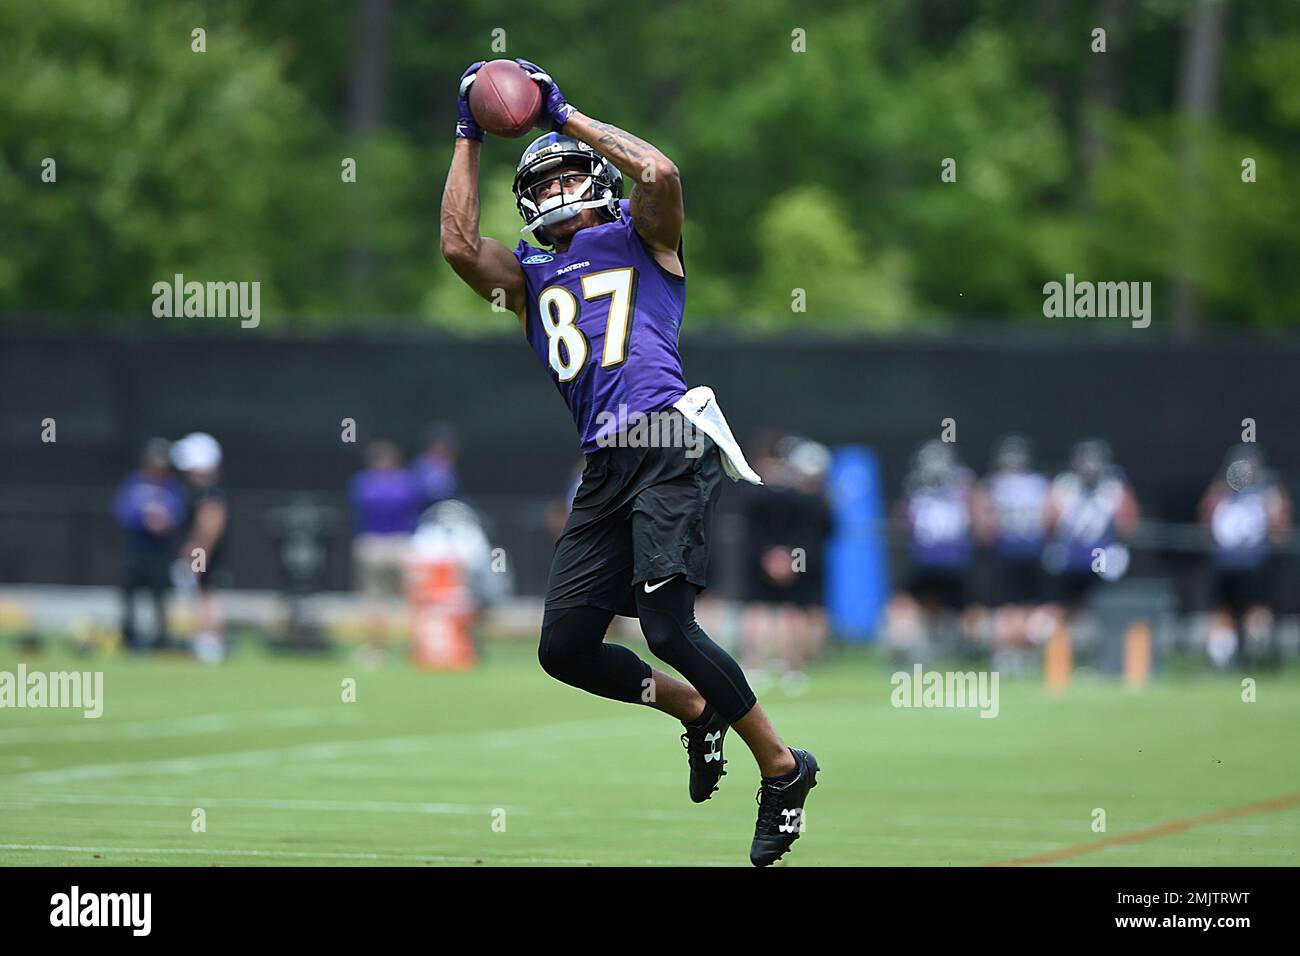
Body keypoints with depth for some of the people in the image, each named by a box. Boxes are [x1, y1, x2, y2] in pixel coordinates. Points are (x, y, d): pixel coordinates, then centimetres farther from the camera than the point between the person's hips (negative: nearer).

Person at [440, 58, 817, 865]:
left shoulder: (641, 241, 12)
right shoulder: (529, 277, 23)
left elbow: (661, 173, -8)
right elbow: (460, 244, 7)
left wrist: (566, 117, 2)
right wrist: (470, 138, 12)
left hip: (671, 446, -6)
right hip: (605, 468, 6)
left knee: (669, 626, -18)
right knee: (565, 649, 3)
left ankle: (783, 768, -3)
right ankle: (697, 710, 25)